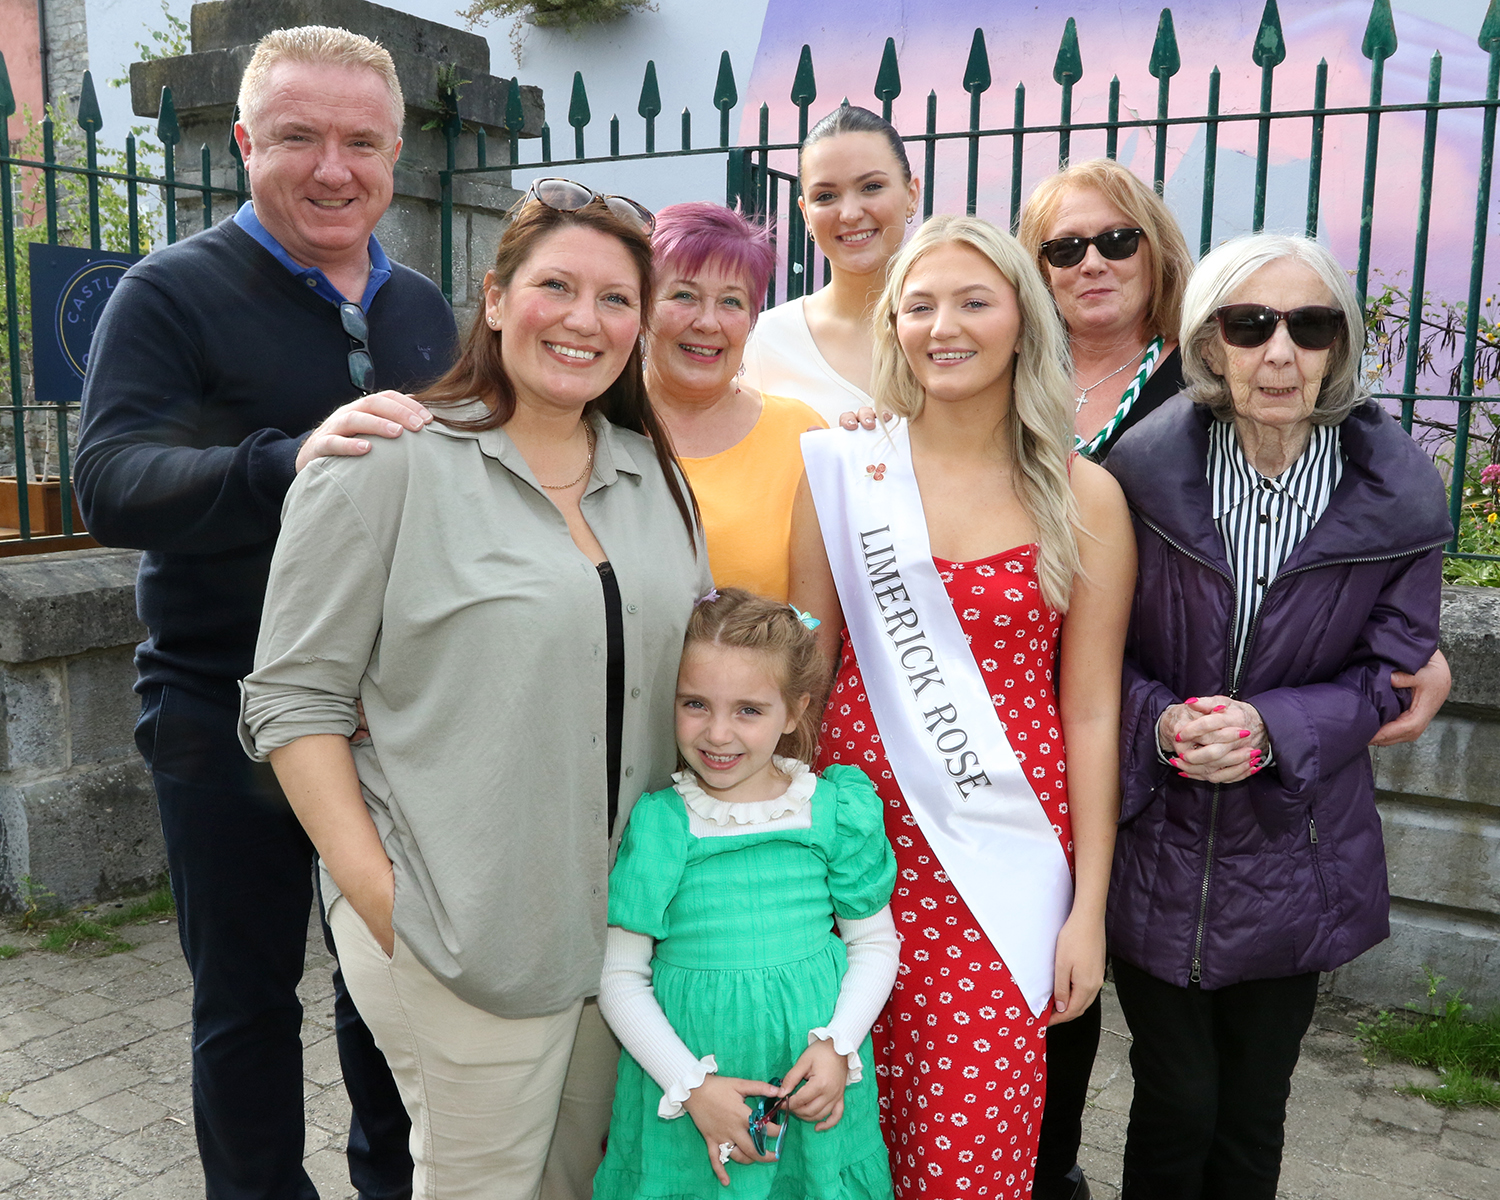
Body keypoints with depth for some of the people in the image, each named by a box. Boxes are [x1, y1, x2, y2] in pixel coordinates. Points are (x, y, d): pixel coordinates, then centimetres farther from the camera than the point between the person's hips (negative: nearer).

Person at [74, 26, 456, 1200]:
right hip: (227, 714, -4)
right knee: (248, 996, 11)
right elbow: (110, 485, -22)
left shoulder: (422, 308, 8)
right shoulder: (173, 292, -8)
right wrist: (288, 462, -38)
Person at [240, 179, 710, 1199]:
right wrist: (371, 887, -15)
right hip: (458, 926, -5)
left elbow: (695, 664, 15)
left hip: (632, 914, 6)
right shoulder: (390, 464, -10)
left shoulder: (654, 474, 8)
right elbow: (295, 697, -10)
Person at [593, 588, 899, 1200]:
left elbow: (875, 943, 5)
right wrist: (693, 1085, -11)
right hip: (683, 1075, -1)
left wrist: (837, 1045, -8)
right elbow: (619, 977, -5)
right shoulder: (656, 824, -8)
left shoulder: (834, 811, -4)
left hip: (812, 1081, 1)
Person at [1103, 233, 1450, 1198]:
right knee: (1175, 1104, 9)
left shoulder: (1397, 494, -8)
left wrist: (1271, 727, -19)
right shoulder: (1144, 470, -10)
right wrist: (1161, 723, -22)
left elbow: (1391, 672, -2)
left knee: (1253, 1116, 16)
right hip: (1156, 847, -1)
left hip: (1294, 857, 1)